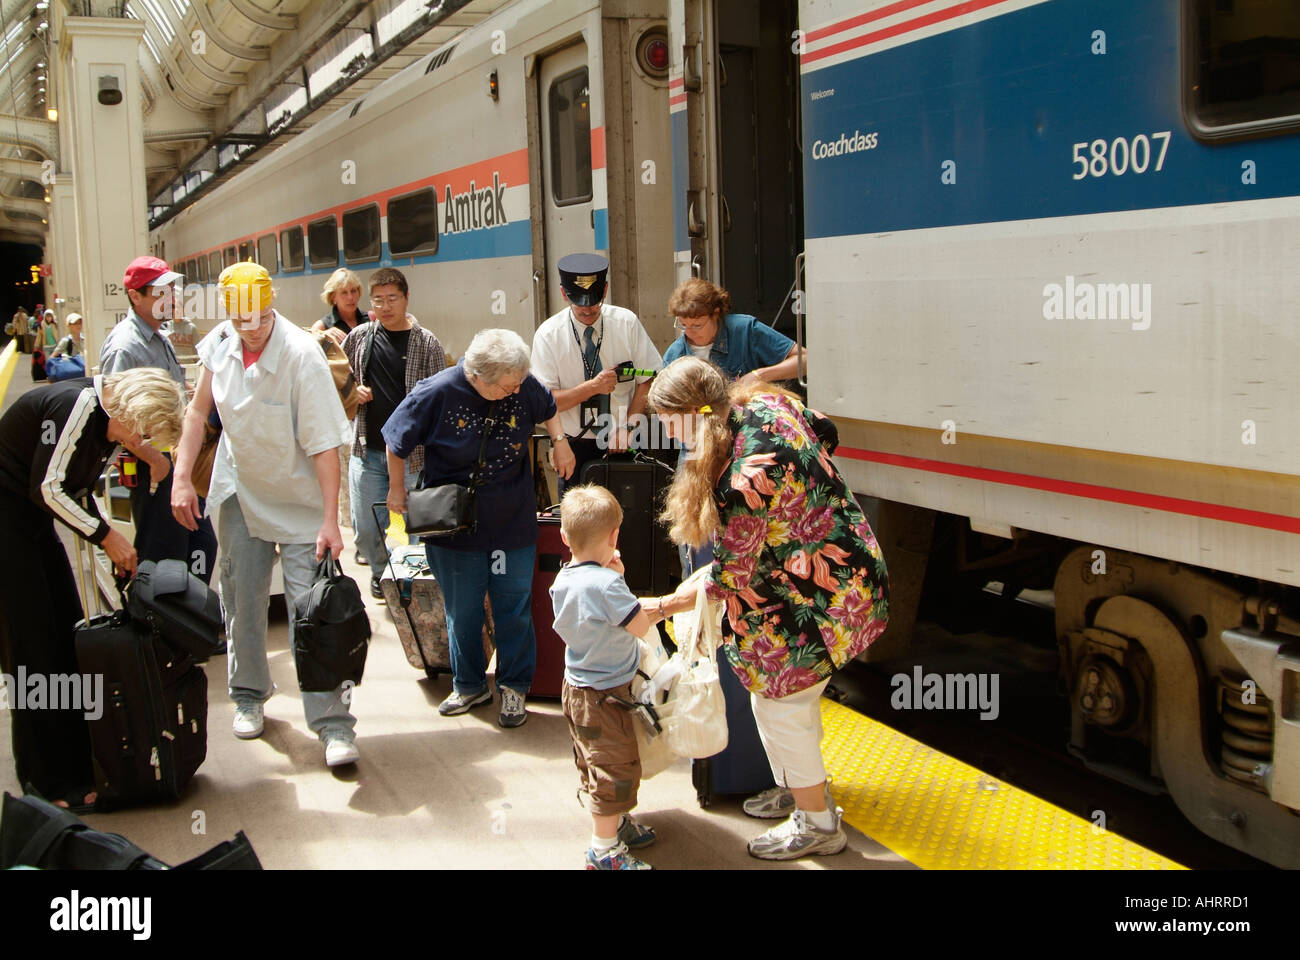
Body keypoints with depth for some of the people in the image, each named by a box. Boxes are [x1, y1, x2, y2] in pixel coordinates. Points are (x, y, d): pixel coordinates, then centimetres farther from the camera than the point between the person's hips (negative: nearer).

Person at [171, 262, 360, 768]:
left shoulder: (302, 356, -24)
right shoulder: (220, 343, -7)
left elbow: (324, 444, -25)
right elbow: (200, 410, 6)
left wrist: (330, 521, -28)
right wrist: (182, 477, -1)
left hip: (299, 500, -5)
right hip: (239, 491, 5)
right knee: (242, 598, 13)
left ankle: (333, 724, -5)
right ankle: (248, 695, 33)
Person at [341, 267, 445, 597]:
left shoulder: (427, 343, -4)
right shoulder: (360, 337, 5)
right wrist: (354, 390, -2)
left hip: (411, 453, -3)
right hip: (367, 452, 3)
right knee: (365, 528, 9)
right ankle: (380, 573, 35)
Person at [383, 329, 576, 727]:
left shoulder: (525, 386, -10)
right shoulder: (436, 393, -18)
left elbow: (548, 409, 16)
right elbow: (397, 444, -2)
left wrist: (560, 444, 4)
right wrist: (397, 490, 6)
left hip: (513, 521, 2)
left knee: (515, 606, 6)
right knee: (462, 610, 9)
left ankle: (513, 687, 23)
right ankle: (469, 685, 29)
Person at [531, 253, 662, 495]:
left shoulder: (627, 323, -2)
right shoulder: (548, 335, -6)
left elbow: (648, 380, -1)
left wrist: (628, 427, -12)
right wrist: (593, 387, -20)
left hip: (624, 442, 1)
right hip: (576, 446, -1)